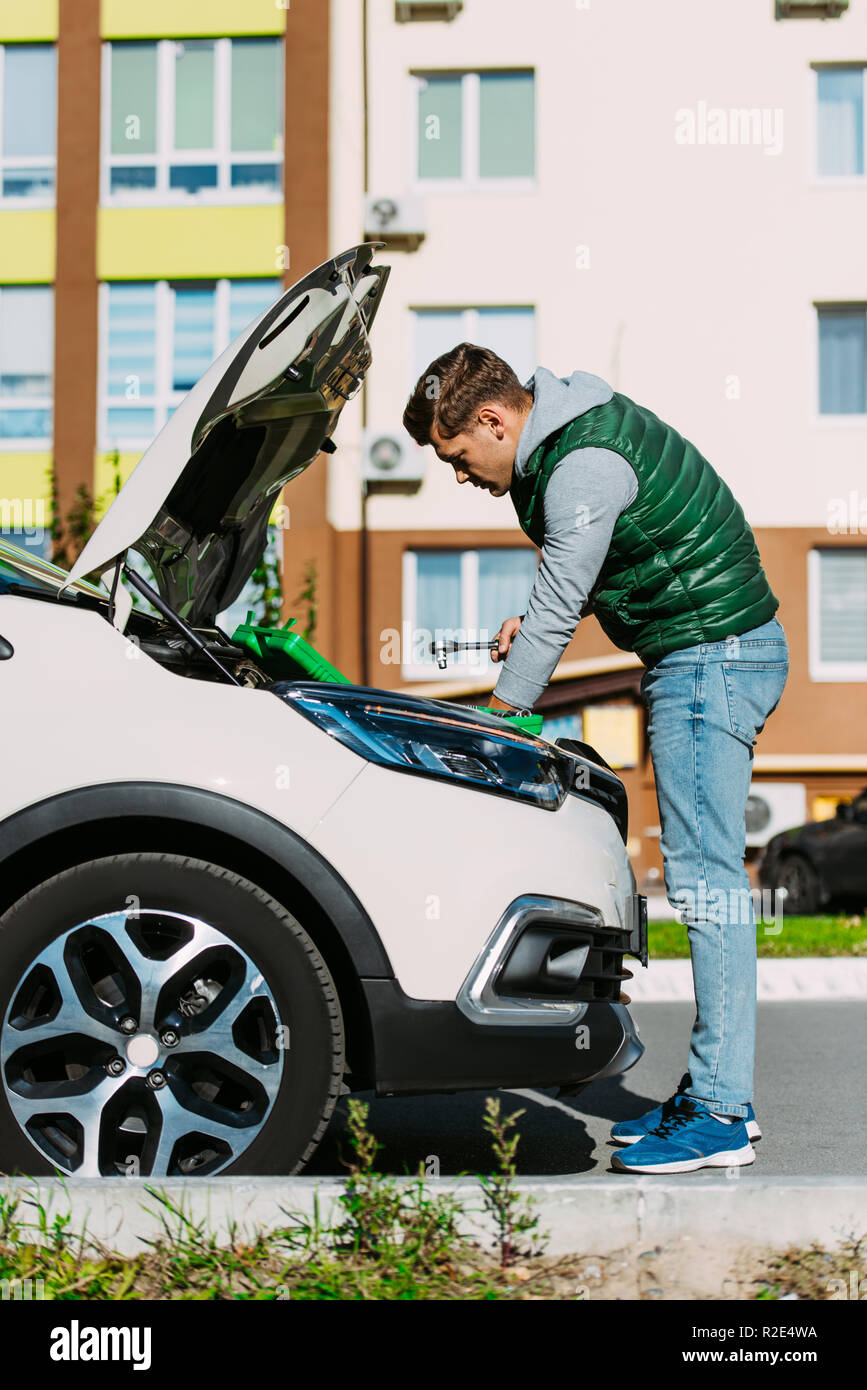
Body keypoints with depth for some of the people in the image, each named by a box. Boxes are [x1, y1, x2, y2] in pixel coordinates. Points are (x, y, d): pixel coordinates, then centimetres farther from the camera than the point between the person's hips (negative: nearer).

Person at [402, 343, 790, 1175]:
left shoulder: (586, 466, -21)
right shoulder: (567, 438, 11)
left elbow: (556, 611, -17)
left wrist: (495, 722, -7)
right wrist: (538, 620, 9)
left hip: (715, 653, -11)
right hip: (693, 659, 11)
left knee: (704, 875, -11)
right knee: (702, 876, 11)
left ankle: (721, 1116, -10)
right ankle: (713, 1087, 17)